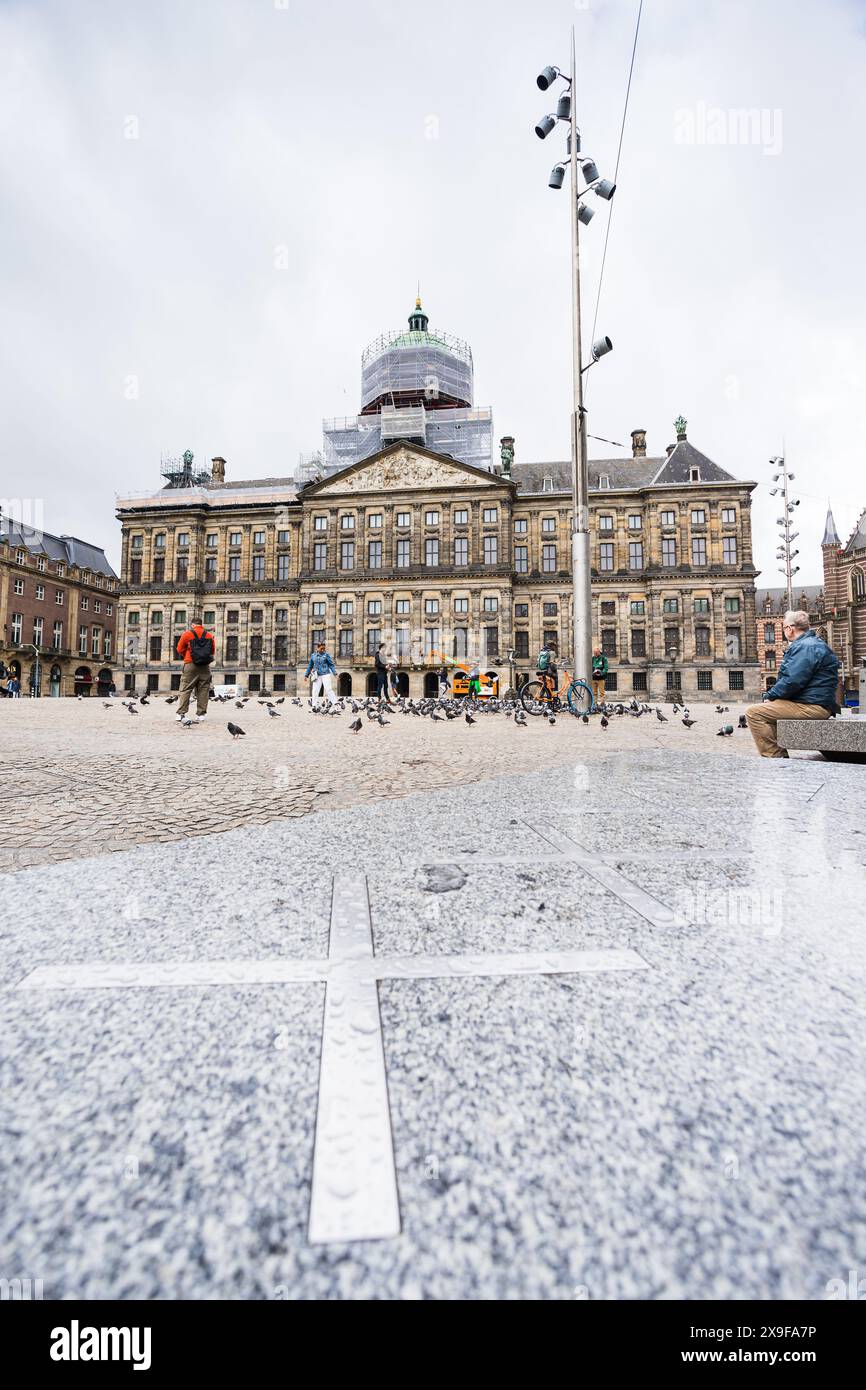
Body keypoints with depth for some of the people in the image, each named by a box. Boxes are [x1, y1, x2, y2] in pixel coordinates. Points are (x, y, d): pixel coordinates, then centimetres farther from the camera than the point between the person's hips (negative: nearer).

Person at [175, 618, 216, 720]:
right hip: (205, 666, 2)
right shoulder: (210, 636, 7)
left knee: (185, 690, 1)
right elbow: (213, 652, 11)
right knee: (203, 690, 5)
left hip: (190, 665, -2)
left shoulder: (187, 634, 0)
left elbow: (180, 650, 5)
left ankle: (181, 713, -3)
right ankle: (201, 714, 4)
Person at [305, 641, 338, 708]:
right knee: (315, 691, 3)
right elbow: (310, 666, 18)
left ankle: (335, 703, -9)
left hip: (325, 674, -4)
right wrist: (306, 675, 20)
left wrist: (335, 673, -10)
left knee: (328, 689, -10)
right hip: (317, 676, 4)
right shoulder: (313, 655, 9)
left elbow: (331, 665, 0)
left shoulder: (326, 654, -1)